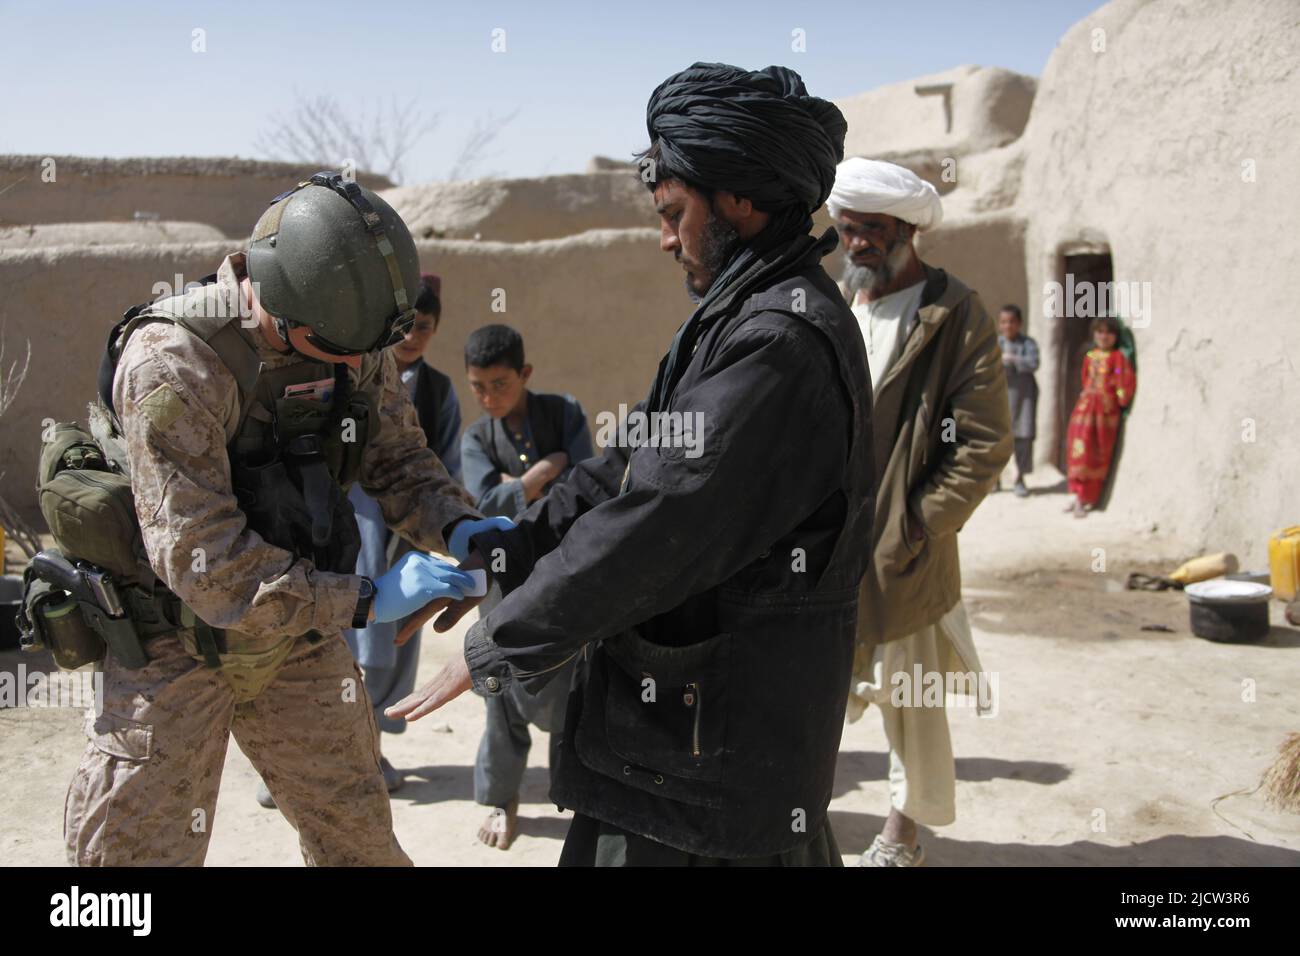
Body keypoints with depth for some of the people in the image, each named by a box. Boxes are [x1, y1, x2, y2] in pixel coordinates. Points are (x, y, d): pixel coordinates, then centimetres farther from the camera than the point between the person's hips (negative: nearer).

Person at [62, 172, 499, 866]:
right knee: (139, 847, 4)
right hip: (180, 644, -5)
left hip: (301, 634, 5)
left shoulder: (351, 340, -10)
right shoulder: (172, 365, -28)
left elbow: (397, 456, 4)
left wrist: (460, 527, -16)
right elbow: (207, 563, -30)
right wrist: (368, 601, -29)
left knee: (361, 842, 15)